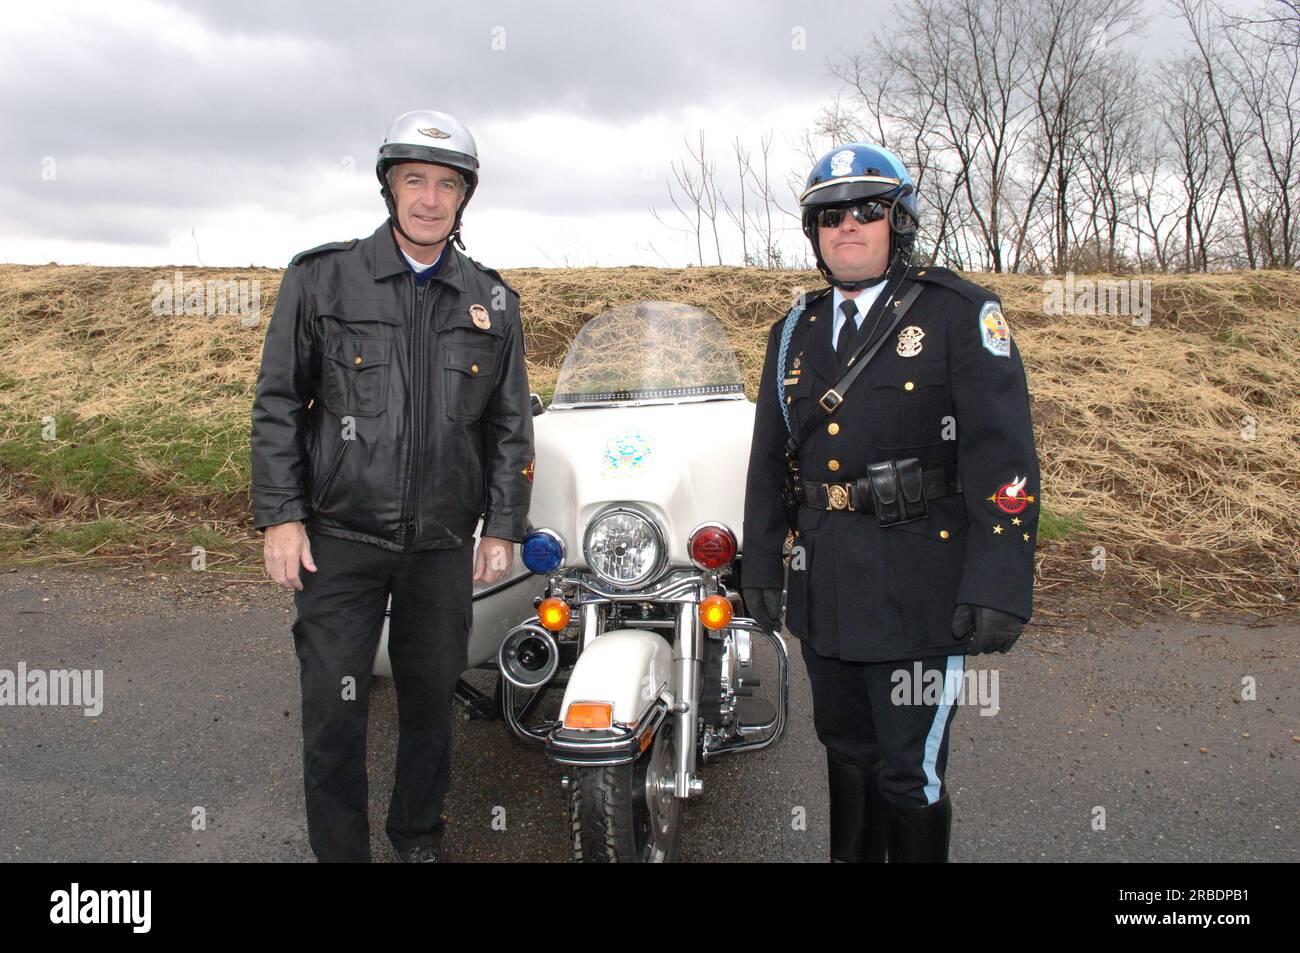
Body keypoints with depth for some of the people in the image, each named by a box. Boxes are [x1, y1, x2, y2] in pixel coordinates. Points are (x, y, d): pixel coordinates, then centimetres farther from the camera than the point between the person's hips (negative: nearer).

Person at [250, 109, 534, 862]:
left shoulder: (493, 302, 6)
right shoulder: (321, 279, 0)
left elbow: (511, 426, 9)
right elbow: (278, 405, 1)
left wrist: (503, 529, 4)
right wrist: (280, 516, -5)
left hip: (443, 546, 2)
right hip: (339, 541, -2)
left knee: (431, 704, 14)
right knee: (334, 714, 1)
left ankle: (421, 839, 35)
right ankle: (340, 850, 20)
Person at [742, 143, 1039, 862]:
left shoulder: (960, 313, -3)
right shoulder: (794, 333, 14)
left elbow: (1003, 456, -11)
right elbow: (769, 459, 18)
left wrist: (998, 586, -18)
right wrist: (761, 566, 15)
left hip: (920, 584, -5)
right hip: (822, 584, 6)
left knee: (911, 771, 1)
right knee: (846, 750, 20)